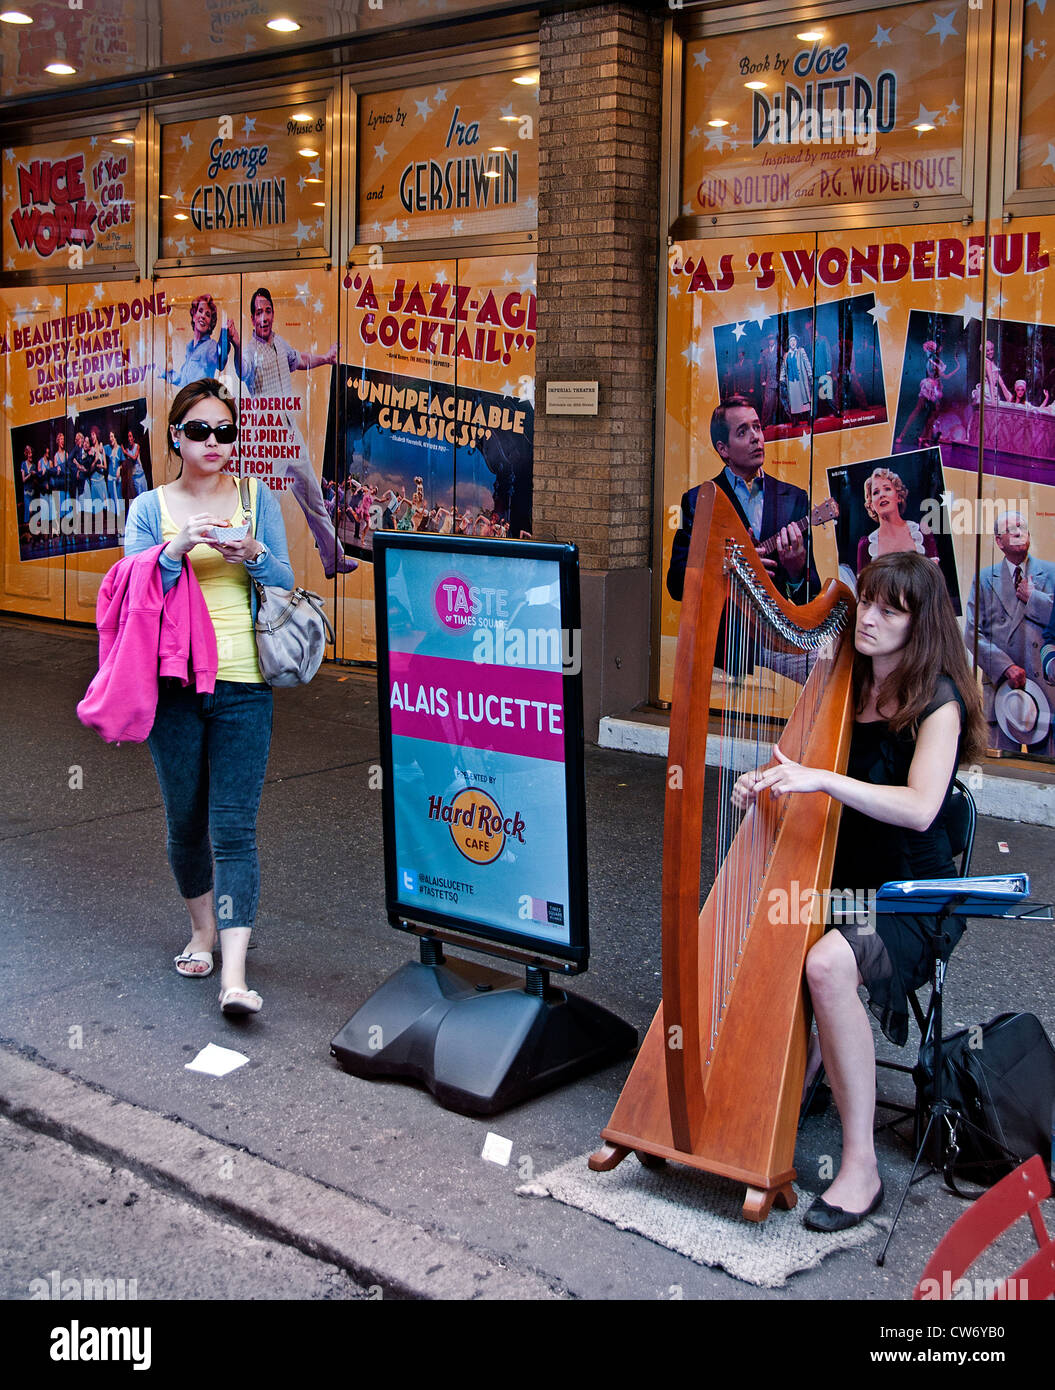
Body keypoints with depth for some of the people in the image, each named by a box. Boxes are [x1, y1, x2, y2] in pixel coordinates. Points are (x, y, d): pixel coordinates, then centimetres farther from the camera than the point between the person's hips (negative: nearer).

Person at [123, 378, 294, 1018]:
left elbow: (285, 584, 2)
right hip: (174, 680, 1)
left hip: (243, 683, -1)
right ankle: (203, 928, 35)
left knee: (234, 828, -9)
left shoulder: (259, 500, 7)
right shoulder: (149, 508, 7)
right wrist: (177, 549, -21)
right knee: (186, 821, 11)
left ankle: (235, 975, -12)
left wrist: (253, 555, -19)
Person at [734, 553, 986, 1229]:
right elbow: (810, 769, 16)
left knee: (827, 965, -34)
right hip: (843, 882, 6)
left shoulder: (938, 702, -10)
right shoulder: (846, 688, 9)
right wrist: (768, 781, -7)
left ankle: (862, 1167, -26)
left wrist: (821, 779, -34)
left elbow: (920, 808, -25)